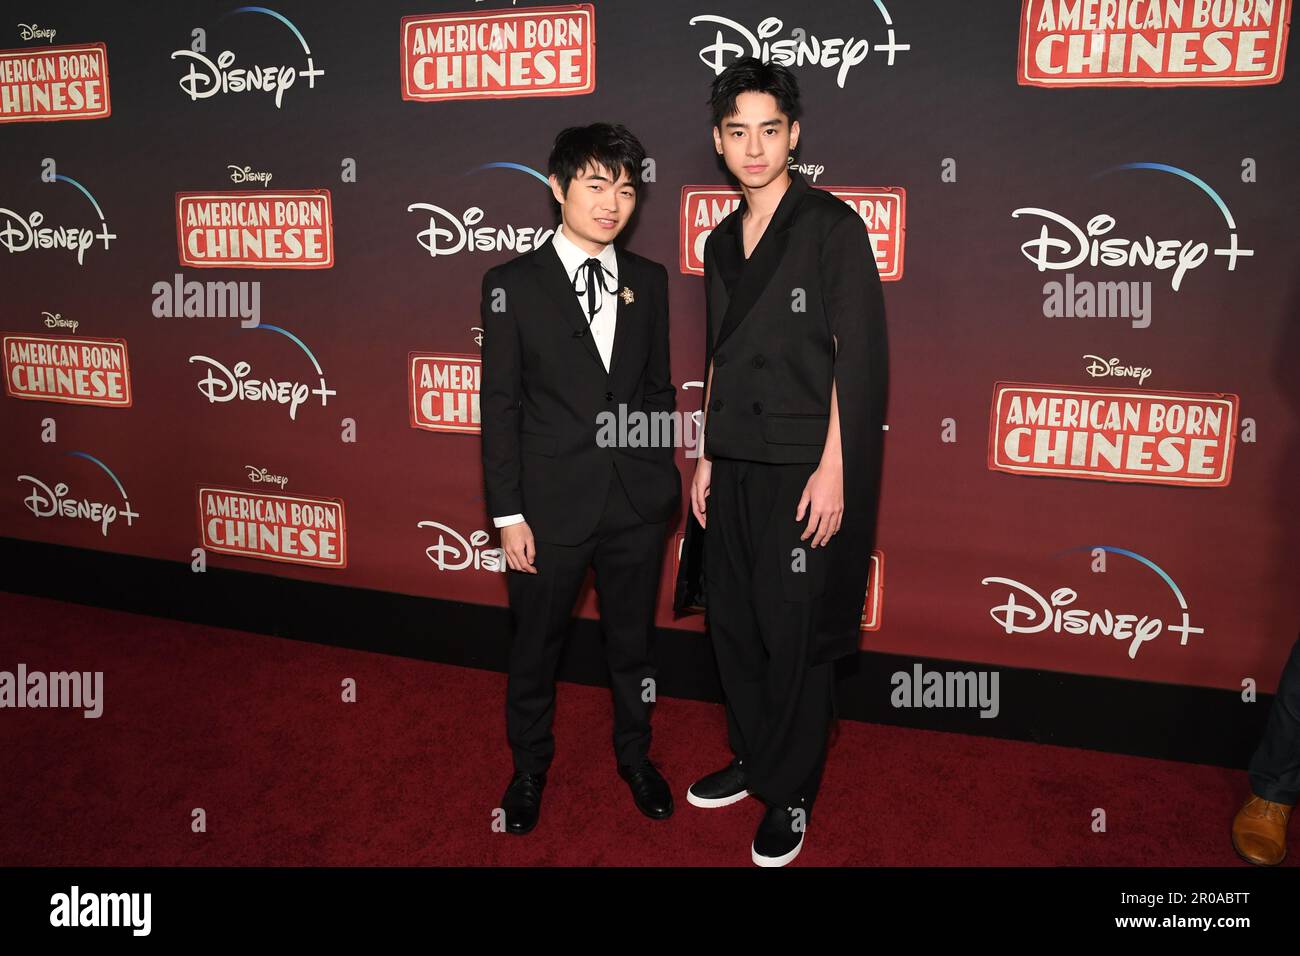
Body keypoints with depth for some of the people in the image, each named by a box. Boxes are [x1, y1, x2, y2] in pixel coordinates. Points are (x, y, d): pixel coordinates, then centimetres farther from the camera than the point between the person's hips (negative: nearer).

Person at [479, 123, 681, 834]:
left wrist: (663, 474, 7)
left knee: (631, 641, 18)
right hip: (552, 503, -2)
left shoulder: (648, 280, 4)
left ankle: (634, 755, 41)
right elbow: (499, 407, -6)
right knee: (536, 647, 14)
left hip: (637, 503, 3)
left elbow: (658, 384, 11)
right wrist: (508, 515, -8)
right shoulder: (512, 284, -5)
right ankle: (529, 767, 38)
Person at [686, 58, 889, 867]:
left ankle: (790, 794, 20)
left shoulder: (831, 225, -6)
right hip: (736, 466, 6)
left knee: (795, 635, 2)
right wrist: (707, 457, 15)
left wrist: (833, 469, -16)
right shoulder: (722, 241, 13)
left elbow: (859, 357, -11)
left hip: (804, 467, -6)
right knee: (732, 622, 13)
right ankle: (754, 758, 33)